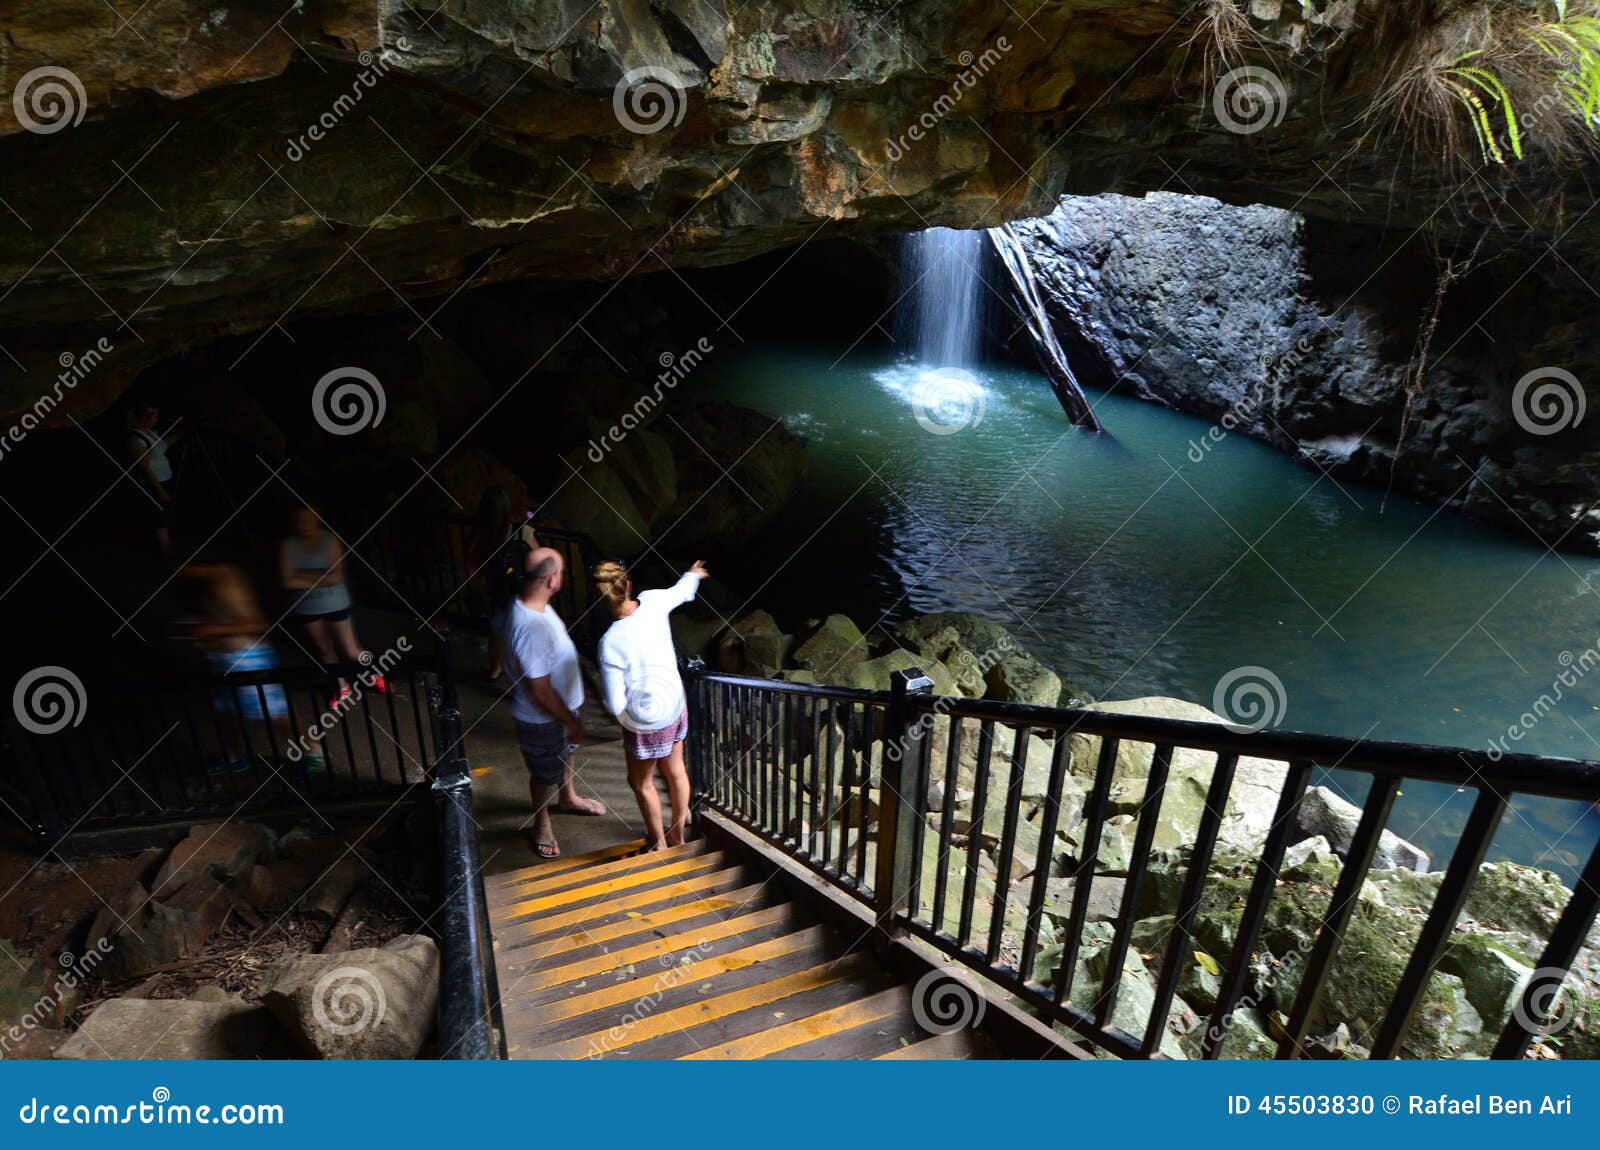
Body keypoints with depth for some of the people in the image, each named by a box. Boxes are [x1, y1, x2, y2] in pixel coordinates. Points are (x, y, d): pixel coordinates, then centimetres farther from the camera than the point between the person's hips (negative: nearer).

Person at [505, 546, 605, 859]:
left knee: (566, 753, 32)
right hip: (542, 718, -9)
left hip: (561, 703, 9)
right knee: (545, 774, 17)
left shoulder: (528, 602, -10)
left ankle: (568, 798, 59)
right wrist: (572, 721, -19)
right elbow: (540, 692, -32)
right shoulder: (531, 629, -41)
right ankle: (541, 825, 44)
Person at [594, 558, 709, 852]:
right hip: (675, 706, 6)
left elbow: (616, 704, -24)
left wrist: (621, 714, 1)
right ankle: (677, 833, 48)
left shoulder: (610, 643, -30)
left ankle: (658, 845, 41)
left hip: (645, 724, -6)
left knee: (641, 783, 20)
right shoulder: (653, 601, -17)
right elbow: (680, 591, 9)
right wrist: (694, 574, 31)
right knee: (675, 771, 25)